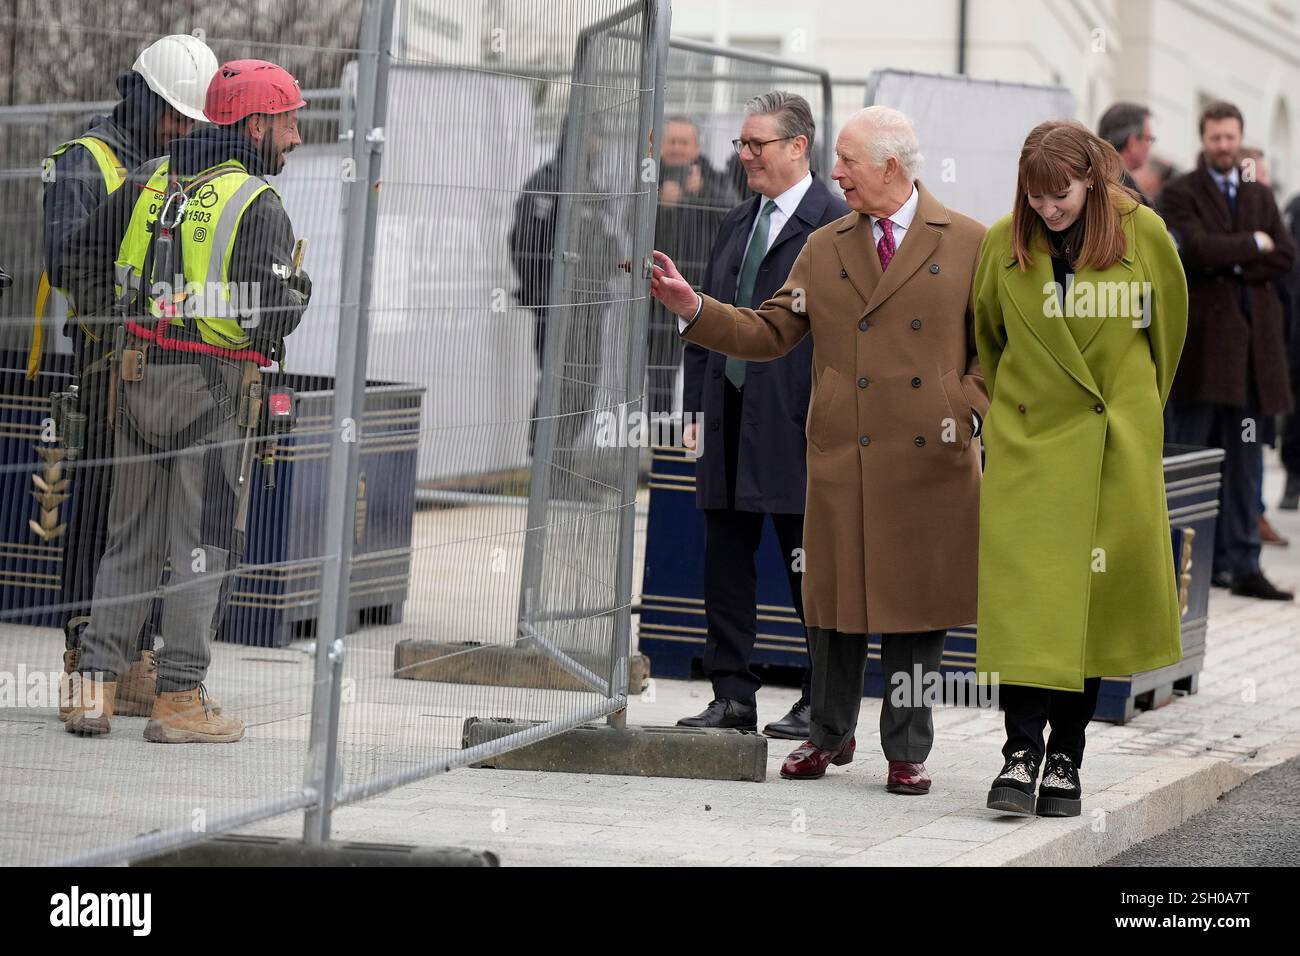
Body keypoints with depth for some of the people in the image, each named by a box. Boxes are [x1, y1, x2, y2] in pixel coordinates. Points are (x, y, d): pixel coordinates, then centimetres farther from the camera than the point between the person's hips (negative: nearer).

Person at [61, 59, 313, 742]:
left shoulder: (151, 181, 8)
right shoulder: (259, 204, -11)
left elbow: (83, 254, 12)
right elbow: (272, 312, -19)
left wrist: (108, 326, 20)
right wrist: (299, 293, 2)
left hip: (139, 378, 6)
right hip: (216, 387, -6)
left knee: (130, 537, 14)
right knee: (204, 543, 2)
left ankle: (94, 685, 10)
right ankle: (178, 698, 3)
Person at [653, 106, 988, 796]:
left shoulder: (967, 244, 3)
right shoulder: (824, 248, 11)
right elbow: (770, 333, 7)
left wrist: (966, 408, -7)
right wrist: (693, 308, -4)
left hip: (931, 457, -2)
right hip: (842, 456, 2)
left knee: (916, 602, 3)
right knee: (835, 597, 7)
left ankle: (907, 751, 13)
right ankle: (829, 737, 24)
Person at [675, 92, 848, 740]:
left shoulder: (835, 225, -7)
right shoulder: (738, 223, 16)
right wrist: (697, 406, 12)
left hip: (795, 423, -7)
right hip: (729, 417, 7)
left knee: (808, 566, 1)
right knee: (724, 559, 7)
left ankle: (823, 704, 11)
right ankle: (732, 696, 14)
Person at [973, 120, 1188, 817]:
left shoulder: (1143, 234, -3)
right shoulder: (1004, 243, -1)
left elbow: (1167, 329, 14)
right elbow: (985, 335, 16)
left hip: (1117, 445, 0)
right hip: (1026, 439, 0)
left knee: (1097, 595, 1)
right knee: (1024, 589, -11)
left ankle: (1066, 758, 9)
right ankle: (1022, 748, -8)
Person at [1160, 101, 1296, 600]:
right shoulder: (1180, 194, 1)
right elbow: (1196, 248, -16)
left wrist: (1232, 261, -8)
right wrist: (1253, 245, -5)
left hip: (1252, 339, 5)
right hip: (1200, 339, -5)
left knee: (1243, 460, 5)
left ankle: (1242, 563, 6)